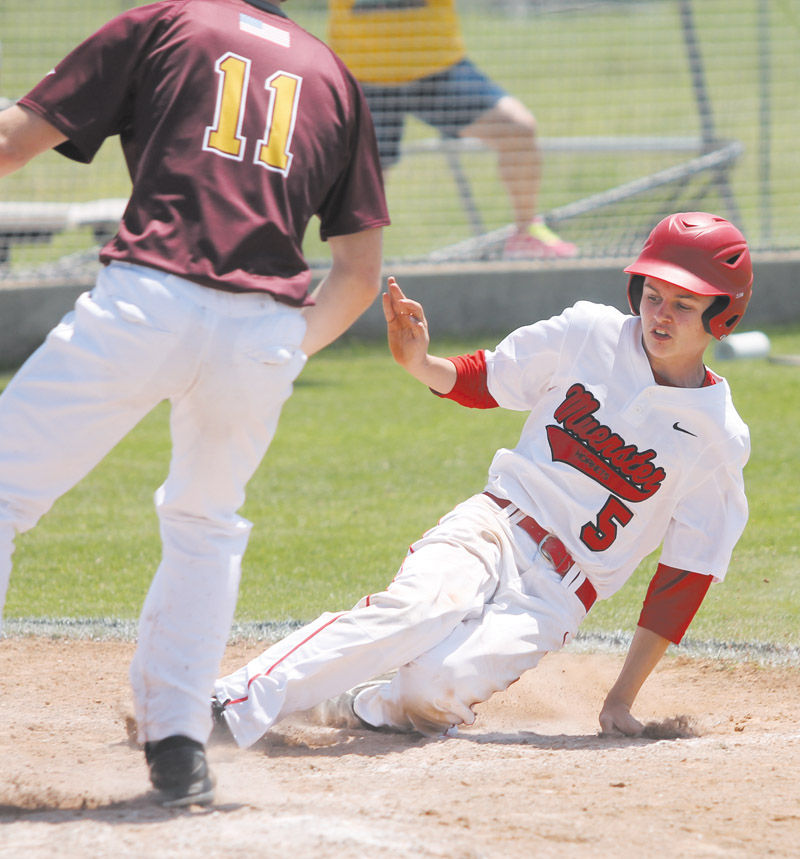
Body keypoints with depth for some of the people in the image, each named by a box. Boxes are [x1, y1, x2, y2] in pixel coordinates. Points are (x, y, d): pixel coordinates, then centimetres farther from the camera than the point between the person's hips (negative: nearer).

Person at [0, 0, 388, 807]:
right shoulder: (332, 75, 26)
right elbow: (360, 272, 23)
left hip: (144, 301, -4)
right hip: (266, 331, 4)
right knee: (204, 523, 27)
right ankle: (178, 740, 18)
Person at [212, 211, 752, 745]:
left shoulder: (721, 439, -2)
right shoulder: (589, 334, 2)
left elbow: (689, 574, 0)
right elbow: (482, 382, 13)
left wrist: (623, 698, -3)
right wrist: (419, 364, -11)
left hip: (555, 597, -1)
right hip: (494, 527, 1)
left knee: (437, 687, -30)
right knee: (419, 608, -35)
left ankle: (333, 703, -3)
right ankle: (236, 706, -35)